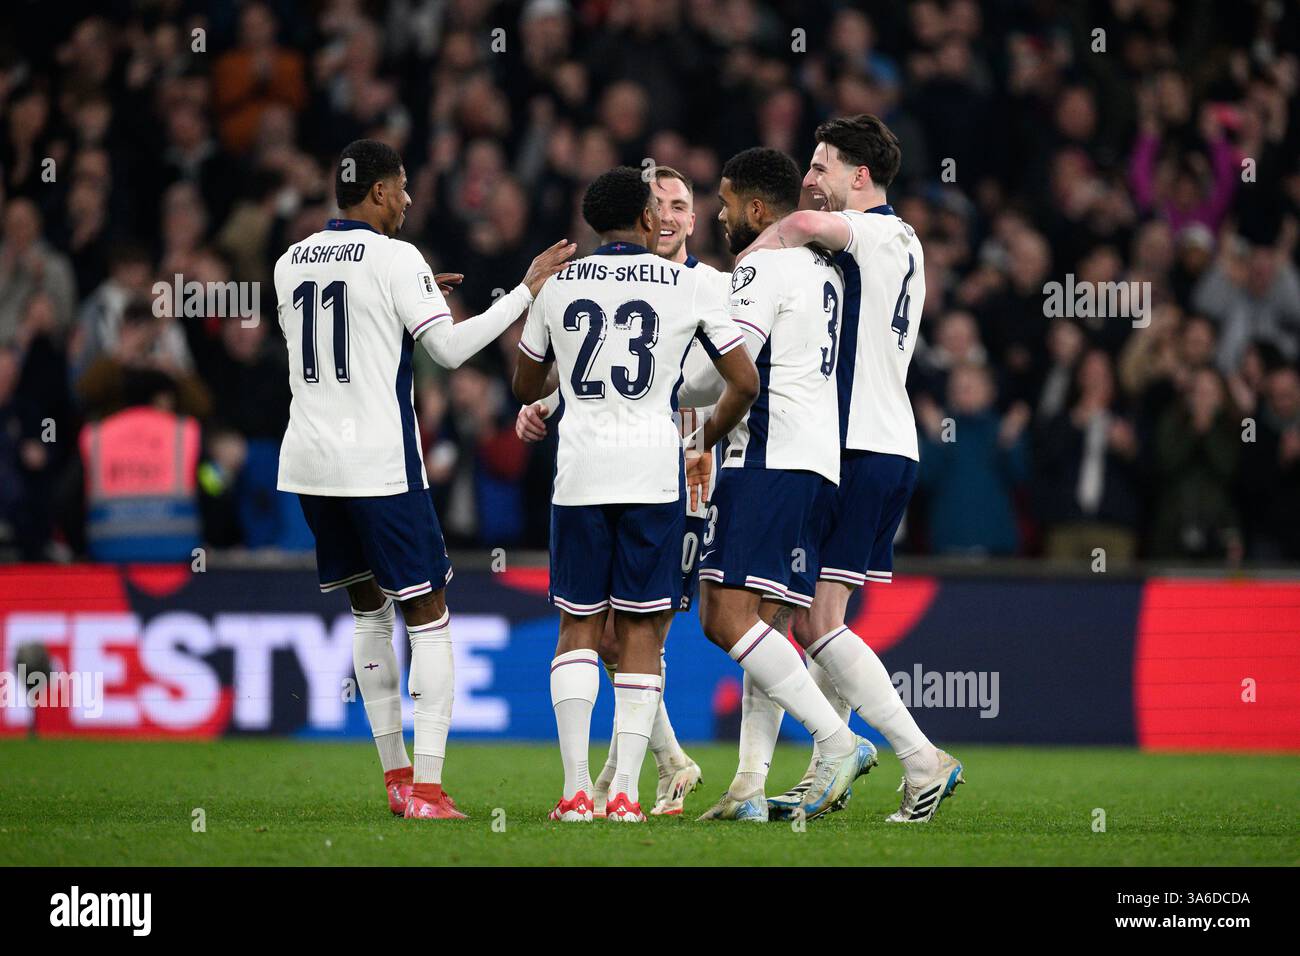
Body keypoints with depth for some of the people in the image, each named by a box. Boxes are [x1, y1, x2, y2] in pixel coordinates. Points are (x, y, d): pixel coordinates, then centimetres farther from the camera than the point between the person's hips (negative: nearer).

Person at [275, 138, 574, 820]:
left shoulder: (291, 264, 11)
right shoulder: (393, 258, -9)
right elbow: (449, 349, -12)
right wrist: (527, 290, -4)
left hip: (309, 461, 7)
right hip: (378, 463, -7)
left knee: (369, 611, 18)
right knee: (427, 616, -1)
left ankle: (395, 774, 17)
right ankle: (426, 788, -9)